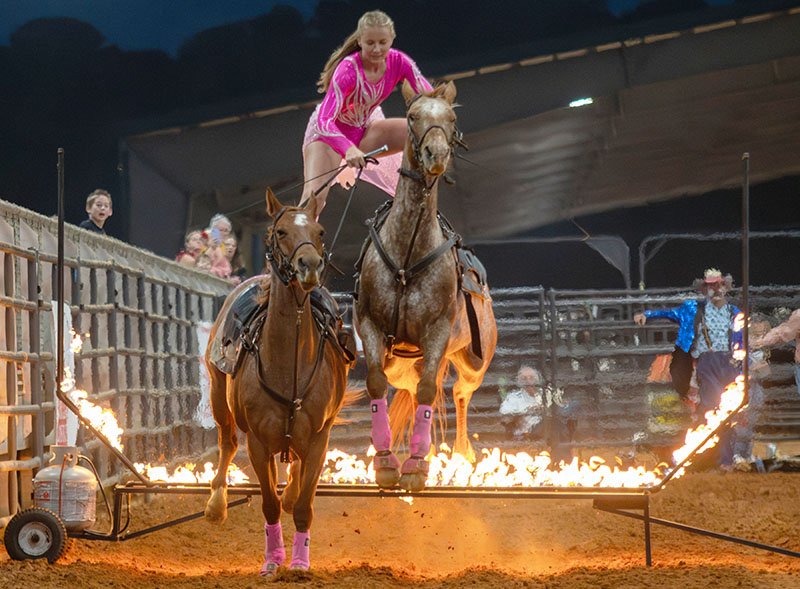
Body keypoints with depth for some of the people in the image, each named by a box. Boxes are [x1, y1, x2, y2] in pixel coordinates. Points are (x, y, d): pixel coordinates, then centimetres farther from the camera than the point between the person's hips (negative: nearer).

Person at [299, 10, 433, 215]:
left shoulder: (398, 62, -18)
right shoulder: (348, 70, -32)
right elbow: (324, 120, -41)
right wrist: (349, 149, -59)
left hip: (364, 131, 5)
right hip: (327, 132, -5)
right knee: (315, 195, -28)